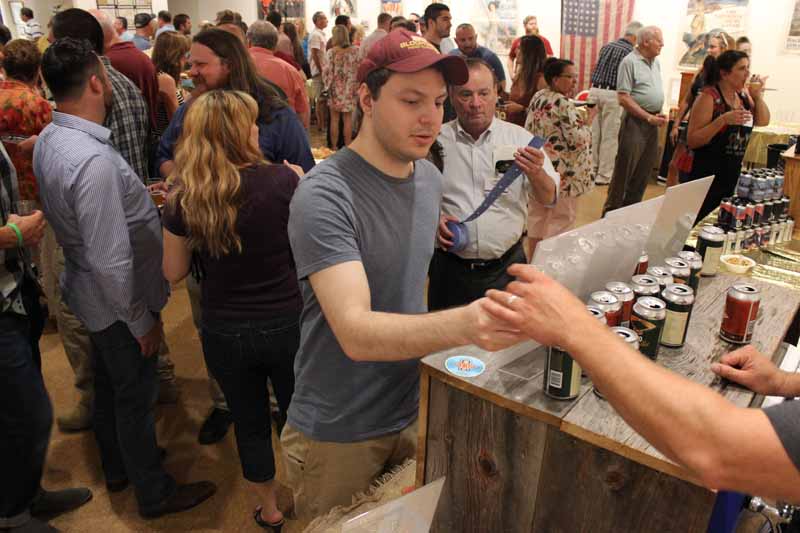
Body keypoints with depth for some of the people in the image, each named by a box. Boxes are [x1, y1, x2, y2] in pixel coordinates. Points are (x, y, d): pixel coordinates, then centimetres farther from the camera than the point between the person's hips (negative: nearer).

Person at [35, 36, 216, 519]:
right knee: (135, 397, 10)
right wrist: (142, 321, -18)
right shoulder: (92, 160, -32)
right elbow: (112, 261, -30)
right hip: (117, 301, -9)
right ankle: (155, 493, 32)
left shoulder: (50, 139, -3)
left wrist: (139, 197, 9)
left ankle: (118, 466, 48)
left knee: (110, 385, 25)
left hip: (88, 290, 9)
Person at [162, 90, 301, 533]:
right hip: (286, 324, -1)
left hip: (225, 333, 2)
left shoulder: (183, 197, -11)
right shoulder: (281, 180, -18)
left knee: (250, 423, 21)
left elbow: (174, 272, 0)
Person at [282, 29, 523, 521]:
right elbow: (355, 332, -34)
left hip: (414, 412, 6)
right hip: (339, 434, -6)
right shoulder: (324, 197, -24)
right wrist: (463, 325, -48)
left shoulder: (431, 178, -1)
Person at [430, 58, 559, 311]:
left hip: (506, 266, 1)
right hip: (450, 270, 0)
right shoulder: (435, 141, -1)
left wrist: (536, 173, -25)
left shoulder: (520, 138, -1)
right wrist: (433, 219, -12)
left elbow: (548, 199, -4)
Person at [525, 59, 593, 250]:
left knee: (537, 217, 16)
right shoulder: (563, 104, -19)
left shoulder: (538, 97, 7)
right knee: (560, 220, 3)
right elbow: (578, 141, -23)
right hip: (560, 174, -9)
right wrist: (586, 123, -7)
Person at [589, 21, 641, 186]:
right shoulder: (631, 52, -6)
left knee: (594, 133, 12)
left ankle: (591, 170, 20)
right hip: (612, 95, -6)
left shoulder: (606, 46, 12)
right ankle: (604, 175, 6)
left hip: (595, 90, 6)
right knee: (609, 136, 1)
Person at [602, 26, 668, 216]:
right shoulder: (630, 62, -10)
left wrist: (659, 114, 6)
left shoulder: (656, 61, 13)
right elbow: (623, 98, -16)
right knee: (624, 170, -3)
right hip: (635, 121, -8)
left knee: (643, 171, 11)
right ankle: (611, 212, 6)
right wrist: (649, 117, -16)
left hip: (652, 122, 8)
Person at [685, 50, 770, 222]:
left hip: (731, 175, 7)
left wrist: (758, 95, -3)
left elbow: (762, 121, 9)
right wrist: (723, 120, -28)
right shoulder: (709, 97, -14)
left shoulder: (743, 94, 7)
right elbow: (692, 141, -19)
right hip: (705, 177, -7)